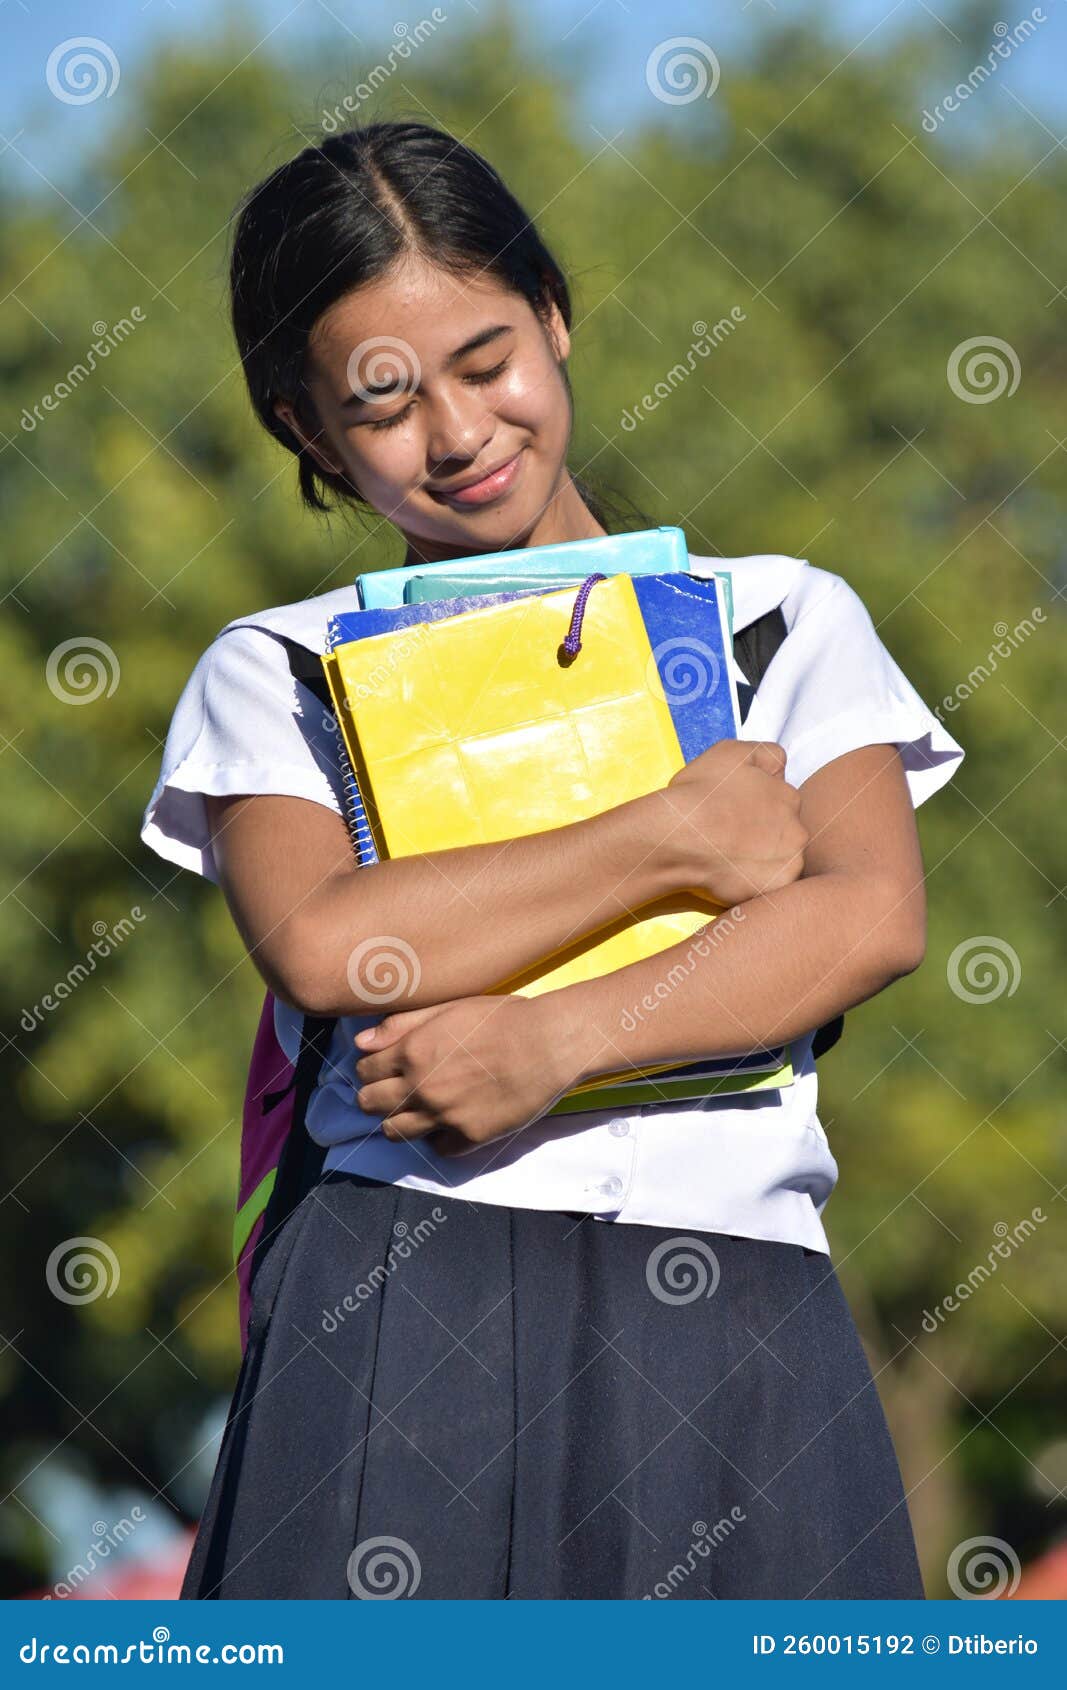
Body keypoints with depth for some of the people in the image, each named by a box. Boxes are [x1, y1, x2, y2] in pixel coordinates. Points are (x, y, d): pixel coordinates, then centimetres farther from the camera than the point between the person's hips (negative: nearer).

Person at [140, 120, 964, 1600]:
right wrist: (680, 839, -5)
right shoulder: (279, 669, 14)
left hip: (733, 1307, 1)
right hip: (404, 1297, -1)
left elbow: (876, 915, -2)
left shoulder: (783, 616, 16)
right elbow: (320, 944, -6)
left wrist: (554, 1042, -13)